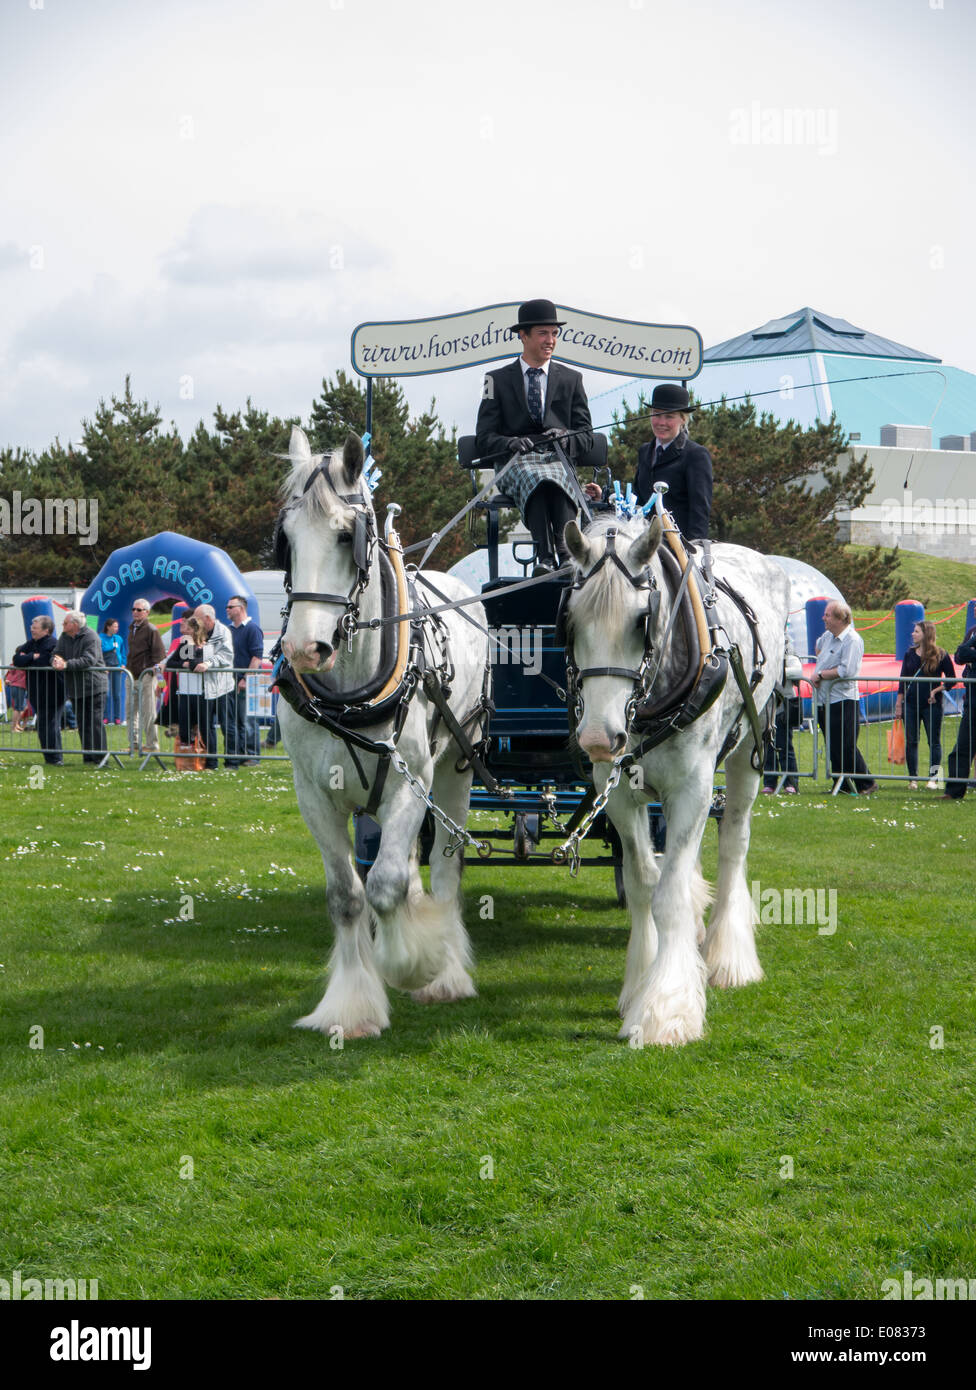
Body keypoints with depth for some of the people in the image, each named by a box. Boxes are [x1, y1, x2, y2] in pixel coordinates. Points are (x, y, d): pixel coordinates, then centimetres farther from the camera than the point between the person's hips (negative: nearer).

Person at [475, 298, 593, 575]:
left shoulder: (571, 379, 21)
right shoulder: (498, 380, 16)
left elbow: (585, 436, 15)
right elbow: (485, 438, 8)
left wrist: (565, 438, -10)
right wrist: (511, 443, -15)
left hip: (559, 460, 1)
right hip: (515, 461, -1)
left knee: (559, 479, -37)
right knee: (534, 479, -38)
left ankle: (567, 554, -56)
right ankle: (546, 557, -55)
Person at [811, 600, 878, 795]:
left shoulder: (852, 640, -14)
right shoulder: (828, 636, 12)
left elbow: (846, 670, -25)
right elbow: (819, 646, 37)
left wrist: (821, 675, -15)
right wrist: (817, 673, 20)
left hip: (842, 700, -9)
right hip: (824, 701, 9)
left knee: (846, 748, -8)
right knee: (833, 748, 10)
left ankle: (867, 783, 2)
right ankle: (843, 785, 16)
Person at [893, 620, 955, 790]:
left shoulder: (940, 655, -3)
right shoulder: (910, 654, 8)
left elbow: (951, 679, 1)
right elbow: (903, 680, 9)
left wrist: (937, 690, -11)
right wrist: (898, 704, 5)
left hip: (932, 704, -3)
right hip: (911, 704, 3)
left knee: (934, 742, 0)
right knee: (911, 741, 4)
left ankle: (933, 778, 7)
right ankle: (913, 778, 10)